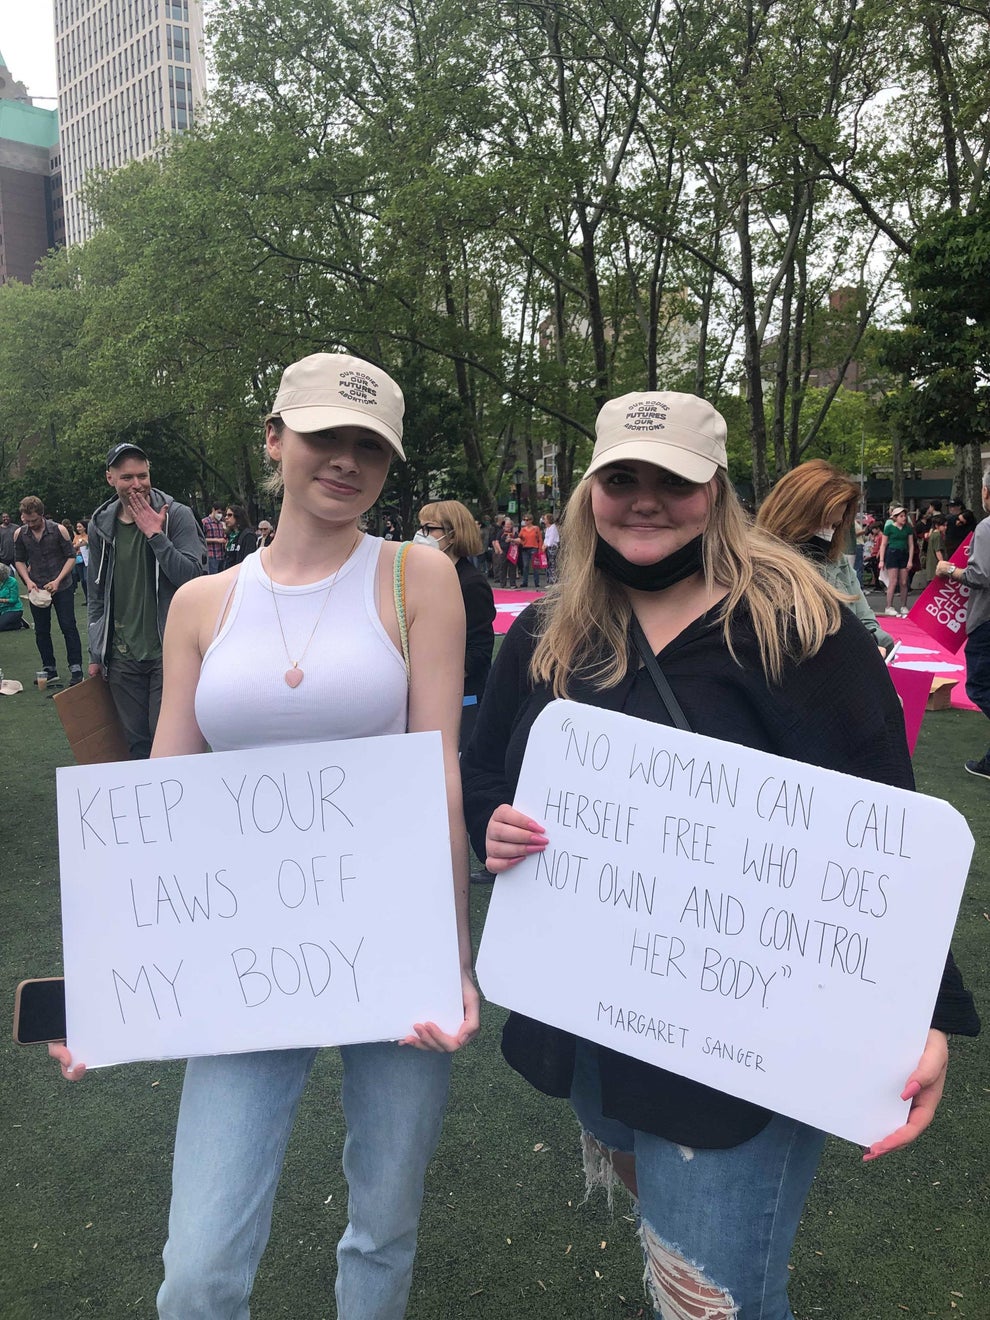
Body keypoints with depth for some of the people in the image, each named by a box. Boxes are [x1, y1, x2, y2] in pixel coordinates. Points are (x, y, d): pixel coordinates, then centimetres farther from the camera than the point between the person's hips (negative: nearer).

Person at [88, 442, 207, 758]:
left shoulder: (177, 515, -6)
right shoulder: (100, 526, 7)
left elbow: (193, 576, -15)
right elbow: (96, 595, 14)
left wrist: (156, 536, -20)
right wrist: (96, 654, 14)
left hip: (168, 652, -4)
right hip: (122, 657, 4)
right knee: (137, 742, 11)